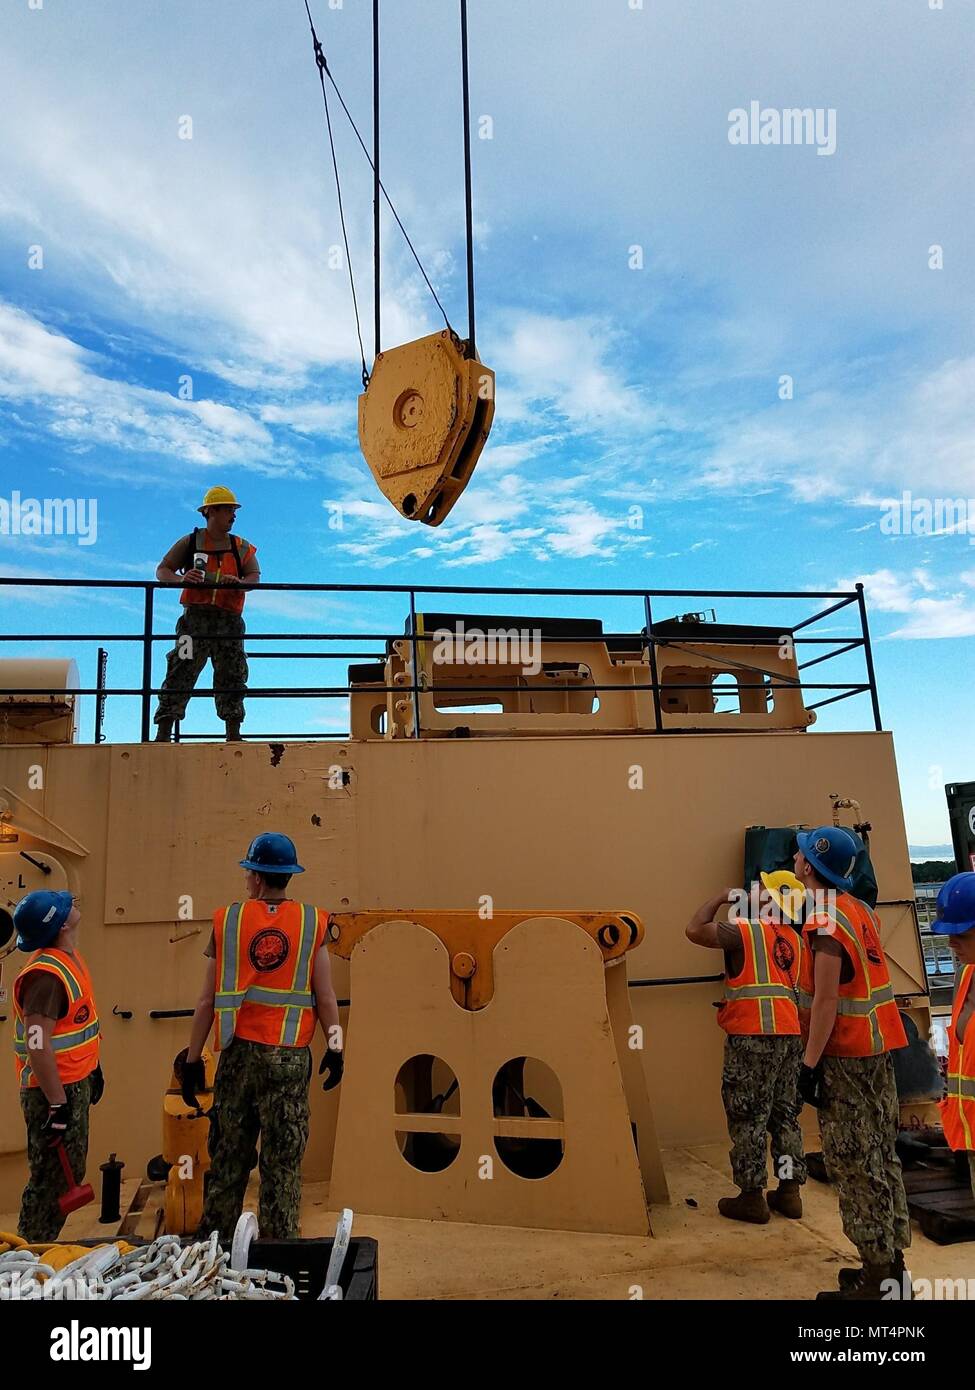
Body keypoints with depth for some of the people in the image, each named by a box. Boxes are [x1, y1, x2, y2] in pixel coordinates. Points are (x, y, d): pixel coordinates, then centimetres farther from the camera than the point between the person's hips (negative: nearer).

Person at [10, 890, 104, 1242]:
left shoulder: (69, 958, 6)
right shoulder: (46, 974, -25)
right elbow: (37, 1044, -29)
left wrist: (92, 1068, 21)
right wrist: (57, 1104, -26)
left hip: (75, 1084, 10)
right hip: (54, 1090, -10)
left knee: (71, 1173, 20)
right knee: (53, 1180, 3)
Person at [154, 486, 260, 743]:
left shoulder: (242, 547, 14)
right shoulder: (190, 543, 8)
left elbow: (254, 577, 4)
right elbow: (162, 570, 6)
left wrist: (240, 583, -20)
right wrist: (181, 579, -16)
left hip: (229, 621, 3)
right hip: (195, 618, -2)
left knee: (232, 678, 6)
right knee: (179, 674, -5)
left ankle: (233, 736, 14)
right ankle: (163, 735, -2)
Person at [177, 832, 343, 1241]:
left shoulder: (227, 920, -1)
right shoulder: (312, 923, -3)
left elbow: (207, 1001, 1)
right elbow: (325, 998, -3)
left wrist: (192, 1059, 9)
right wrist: (335, 1049, 8)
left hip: (238, 1052, 2)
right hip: (289, 1057, -1)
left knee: (228, 1156, 17)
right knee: (282, 1163, 9)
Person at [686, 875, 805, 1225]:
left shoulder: (745, 930, -10)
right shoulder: (793, 938, 12)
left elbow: (695, 930, -12)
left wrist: (720, 898, 0)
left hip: (751, 1038, -7)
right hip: (789, 1036, 7)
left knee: (748, 1118, 2)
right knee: (785, 1114, 16)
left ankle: (752, 1197, 8)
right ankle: (790, 1190, 24)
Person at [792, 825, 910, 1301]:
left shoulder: (825, 922, -20)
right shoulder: (861, 910, 7)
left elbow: (826, 1000, -22)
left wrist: (810, 1063, -20)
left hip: (844, 1056, -9)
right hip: (877, 1047, 9)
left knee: (854, 1164, 1)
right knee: (880, 1156, 17)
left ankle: (875, 1279, 10)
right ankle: (891, 1261, 28)